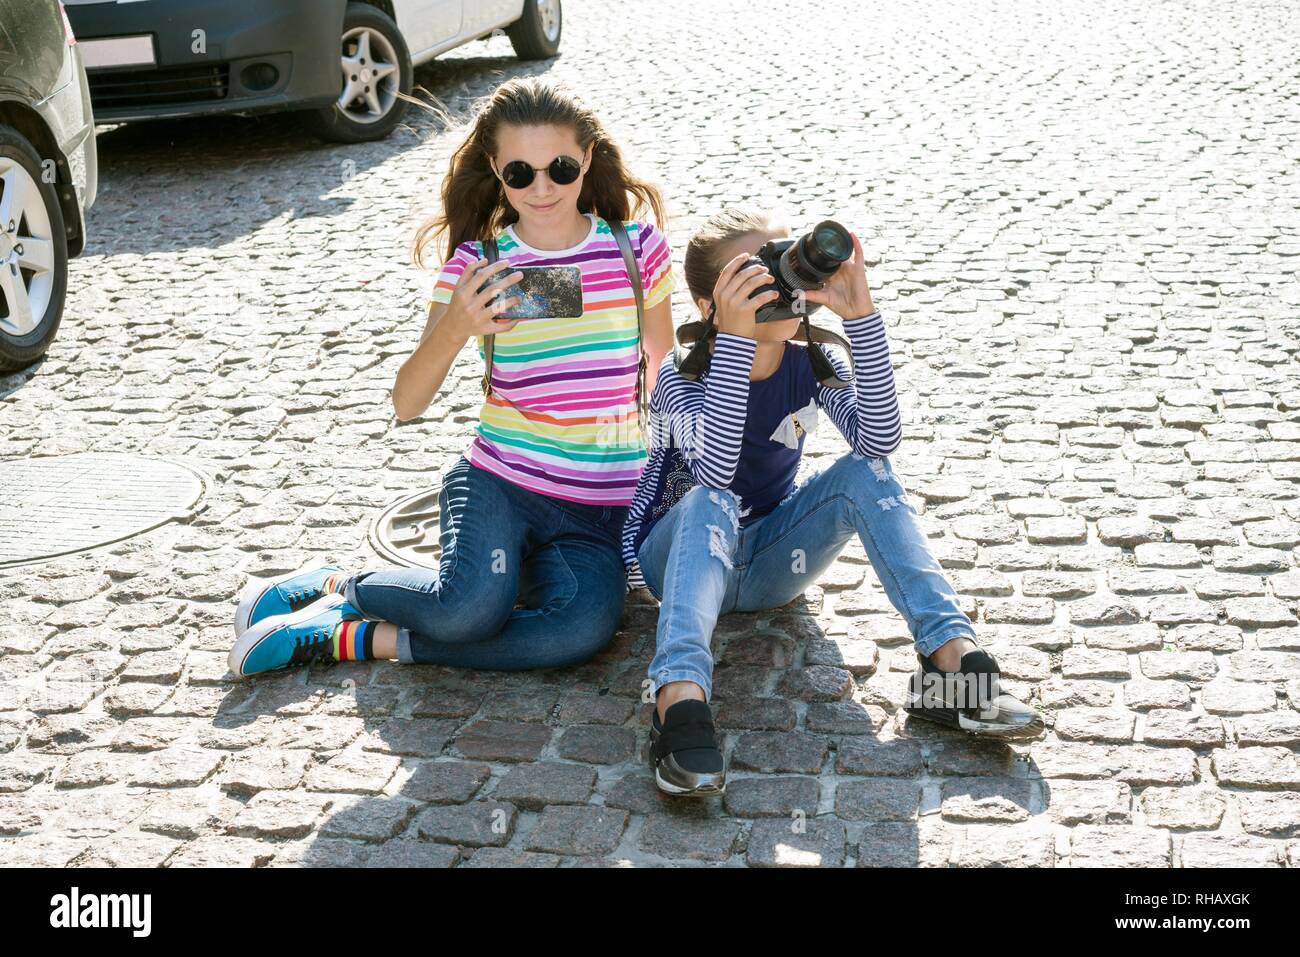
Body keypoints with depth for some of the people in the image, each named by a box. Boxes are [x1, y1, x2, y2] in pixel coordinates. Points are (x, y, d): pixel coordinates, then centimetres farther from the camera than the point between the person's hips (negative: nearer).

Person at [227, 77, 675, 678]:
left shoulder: (636, 246, 2)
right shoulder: (477, 264, -2)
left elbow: (665, 373, 16)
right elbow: (407, 404, -10)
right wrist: (454, 329, -28)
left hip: (598, 512, 2)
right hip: (496, 482, -2)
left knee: (586, 628, -30)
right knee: (472, 607, -33)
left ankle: (350, 639, -17)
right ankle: (341, 589, 0)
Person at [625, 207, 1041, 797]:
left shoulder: (812, 362, -7)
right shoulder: (682, 374, -18)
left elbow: (880, 440, -26)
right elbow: (714, 470, -38)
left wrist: (860, 316, -32)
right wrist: (734, 337, -43)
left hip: (768, 563, 4)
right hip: (683, 557, -4)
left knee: (864, 472, -21)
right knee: (710, 502, -38)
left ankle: (952, 658, -30)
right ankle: (679, 700, -57)